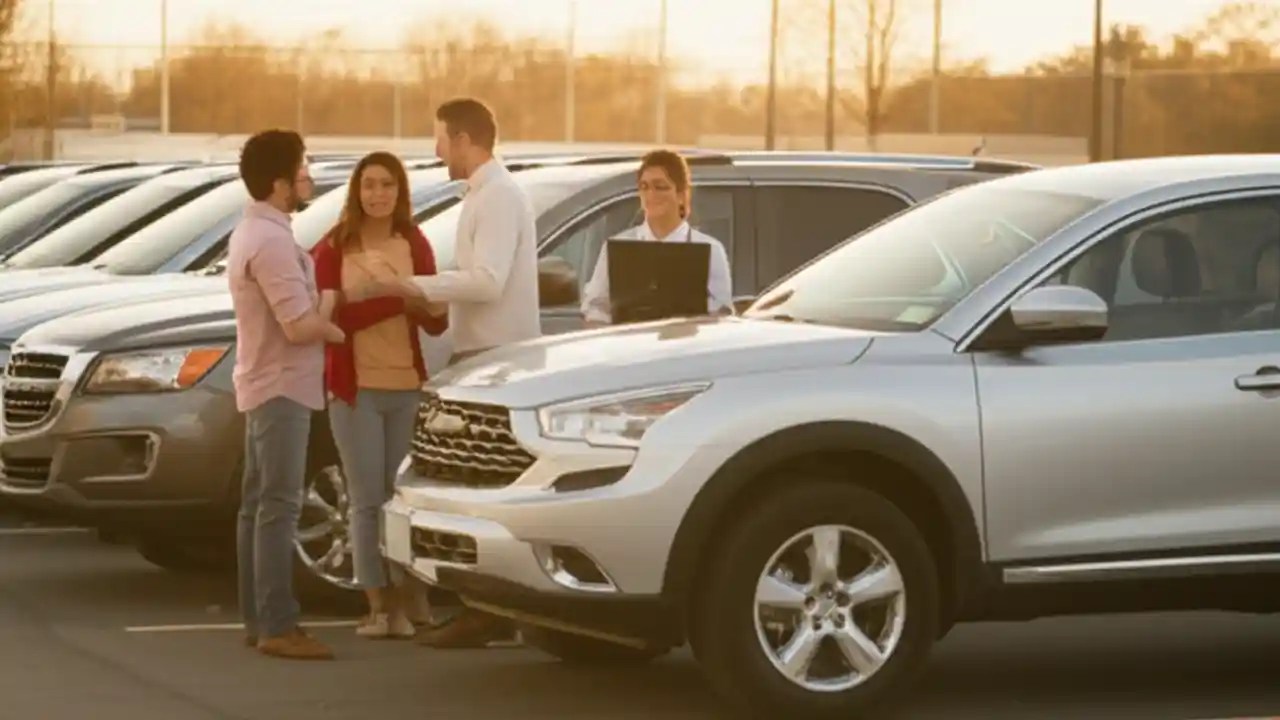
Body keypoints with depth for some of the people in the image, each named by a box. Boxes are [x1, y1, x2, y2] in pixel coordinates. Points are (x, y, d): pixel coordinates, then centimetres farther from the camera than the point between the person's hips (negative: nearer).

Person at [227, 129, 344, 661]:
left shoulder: (251, 233, 14)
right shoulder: (271, 241, -19)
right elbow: (300, 326, -23)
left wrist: (323, 312, 3)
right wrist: (334, 327, -4)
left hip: (263, 385, 11)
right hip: (282, 387, -11)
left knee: (258, 505, 11)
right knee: (279, 507, -11)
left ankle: (257, 620, 16)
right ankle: (277, 627, -12)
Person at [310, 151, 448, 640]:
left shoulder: (415, 245, 8)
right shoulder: (333, 249, 1)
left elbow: (436, 325, 4)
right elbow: (334, 317, -10)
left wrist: (434, 308, -20)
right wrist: (396, 302, -20)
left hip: (408, 386, 2)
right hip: (355, 388, -2)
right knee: (368, 500, -1)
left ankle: (404, 604, 3)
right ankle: (377, 607, 2)